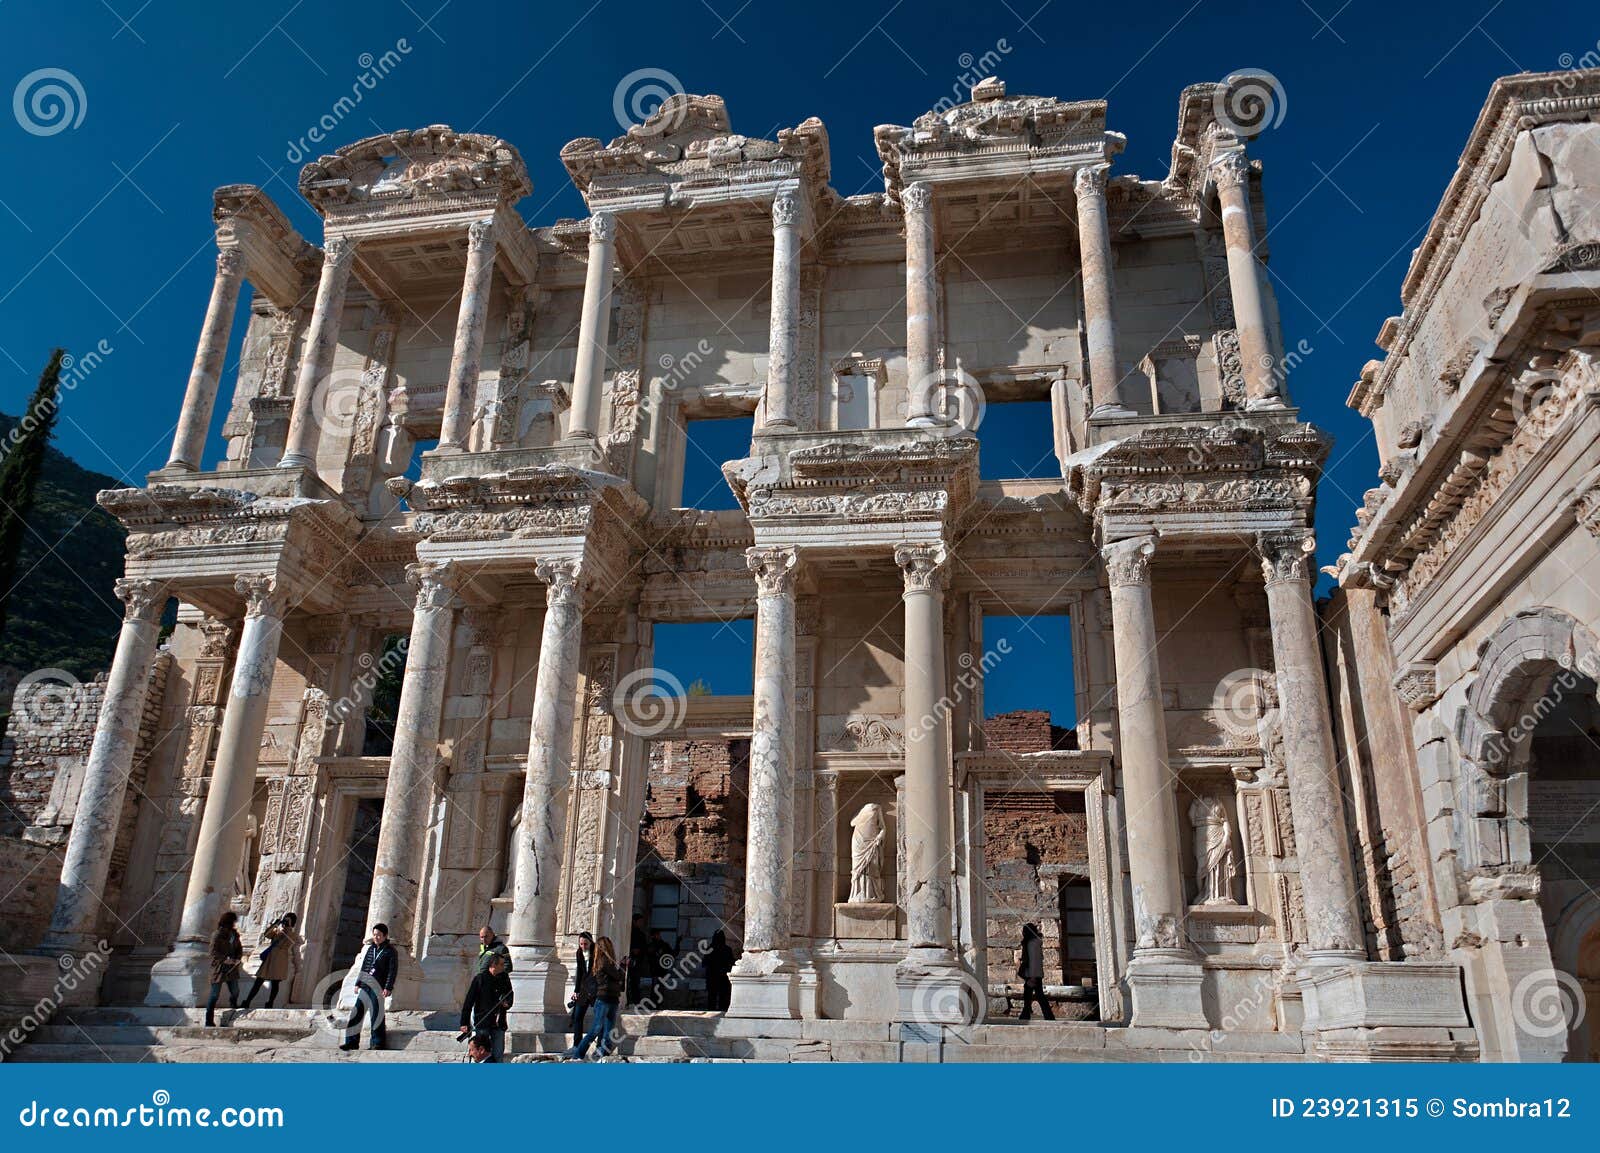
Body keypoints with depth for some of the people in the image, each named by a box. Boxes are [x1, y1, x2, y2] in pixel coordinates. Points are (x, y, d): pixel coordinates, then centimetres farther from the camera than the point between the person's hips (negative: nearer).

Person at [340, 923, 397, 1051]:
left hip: (378, 988, -6)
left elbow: (392, 971, -8)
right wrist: (358, 983, 16)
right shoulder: (371, 949, 16)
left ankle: (377, 1043, 5)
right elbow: (363, 967, 22)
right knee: (357, 1012, 2)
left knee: (377, 1016, -3)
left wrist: (388, 988, -16)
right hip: (365, 987, 6)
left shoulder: (390, 951, -2)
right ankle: (352, 1041, 9)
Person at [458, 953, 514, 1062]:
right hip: (481, 1022, -4)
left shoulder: (505, 979, 8)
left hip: (498, 1024, 4)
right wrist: (464, 1023, -8)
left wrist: (507, 1003, -4)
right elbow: (468, 1002, -4)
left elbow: (510, 997, 20)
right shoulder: (480, 979, -5)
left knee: (498, 1054, 3)